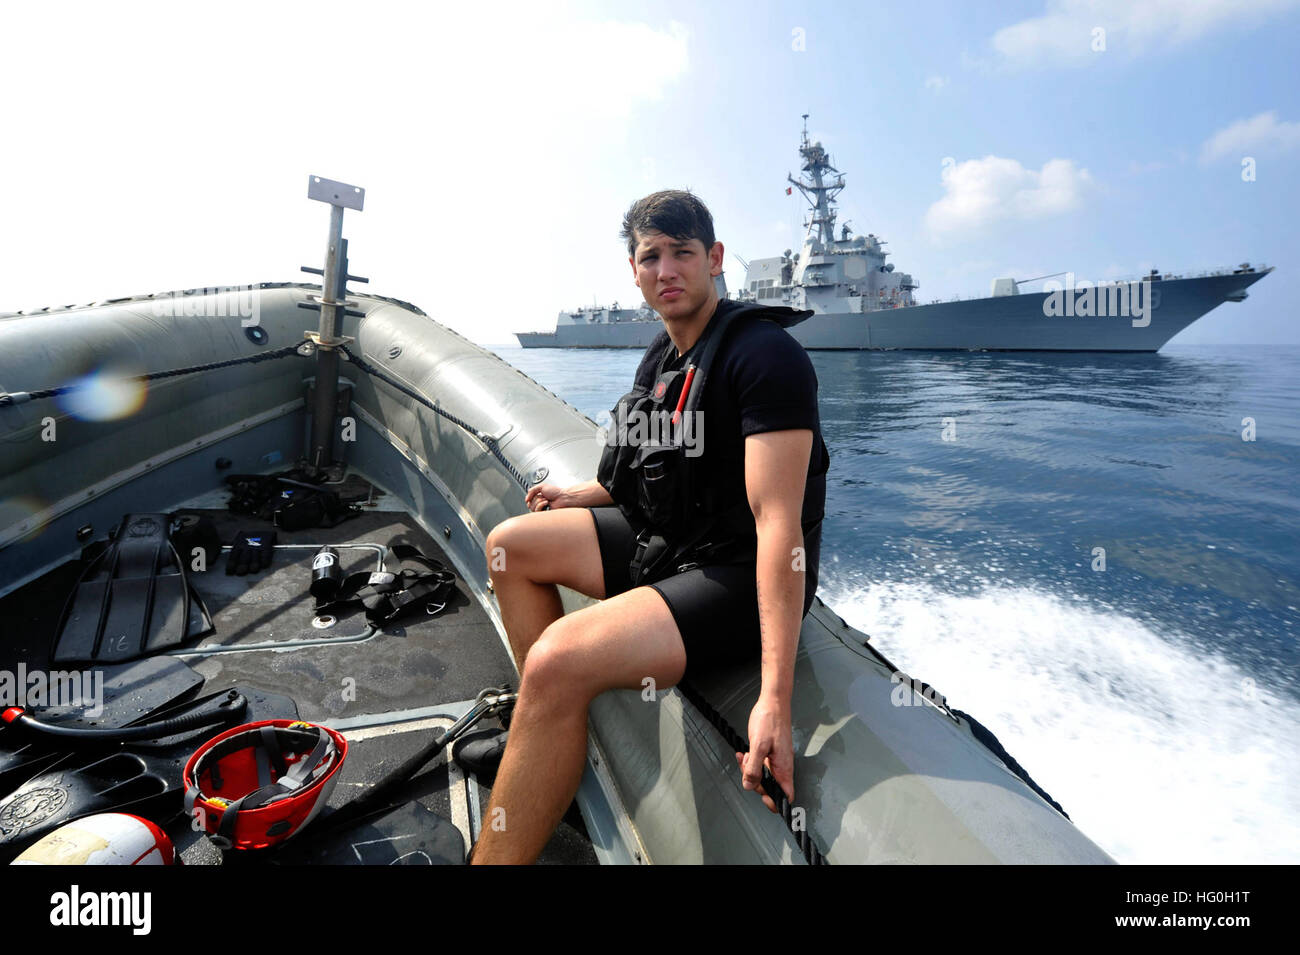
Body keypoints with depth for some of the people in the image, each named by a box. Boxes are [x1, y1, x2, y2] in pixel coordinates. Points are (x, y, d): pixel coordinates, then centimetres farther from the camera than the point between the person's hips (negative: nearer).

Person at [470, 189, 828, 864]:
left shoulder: (766, 356, -20)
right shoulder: (660, 358, 8)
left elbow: (778, 523, -30)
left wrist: (775, 698, -35)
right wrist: (580, 497, 13)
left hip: (741, 579, -9)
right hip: (668, 538, 10)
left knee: (558, 662, -30)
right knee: (509, 545, 13)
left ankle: (497, 853, -6)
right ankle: (550, 743, 17)